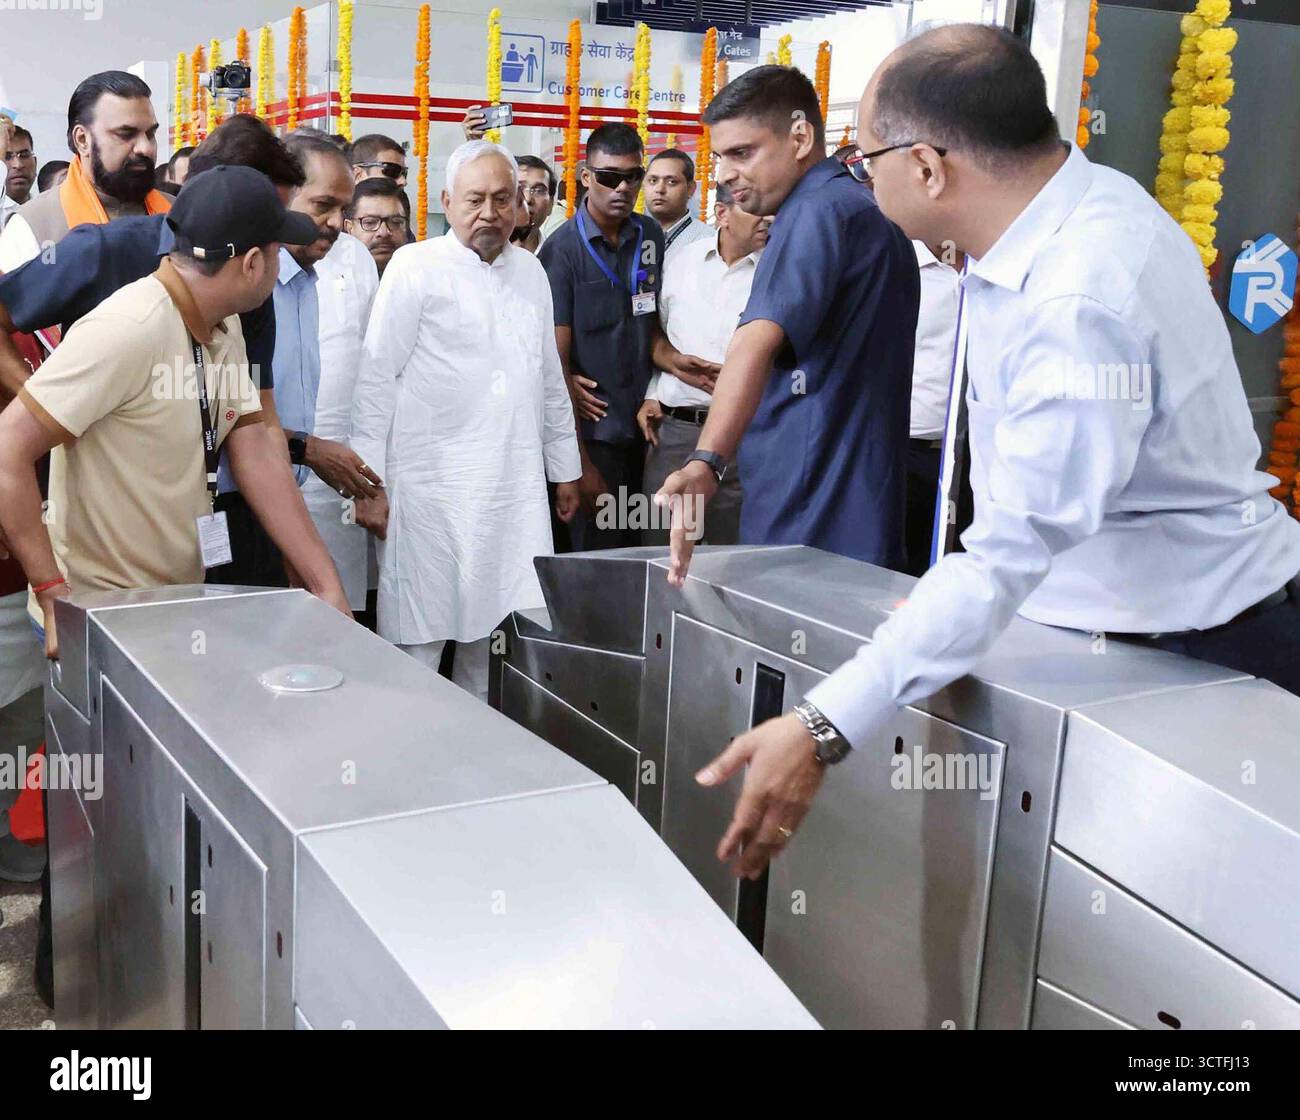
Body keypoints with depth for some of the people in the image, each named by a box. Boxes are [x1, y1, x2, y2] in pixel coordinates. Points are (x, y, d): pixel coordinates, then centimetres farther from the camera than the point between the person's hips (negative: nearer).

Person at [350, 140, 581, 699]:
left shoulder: (530, 270, 15)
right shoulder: (416, 267, -2)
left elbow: (549, 376, 21)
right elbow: (376, 378, -5)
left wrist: (564, 467, 21)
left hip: (516, 489, 5)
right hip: (433, 487, -5)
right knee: (419, 639, -2)